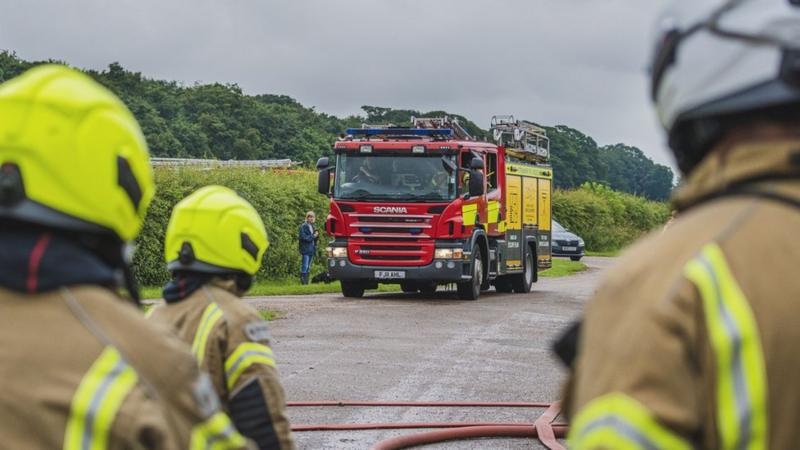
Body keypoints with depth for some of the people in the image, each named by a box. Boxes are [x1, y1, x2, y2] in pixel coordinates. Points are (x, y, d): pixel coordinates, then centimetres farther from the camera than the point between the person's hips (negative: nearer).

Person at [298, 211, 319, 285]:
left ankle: (306, 281, 12)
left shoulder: (312, 226, 18)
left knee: (308, 267, 9)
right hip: (305, 249, -8)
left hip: (311, 250, 8)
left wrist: (316, 235, 1)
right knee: (305, 266, -11)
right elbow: (303, 237, -16)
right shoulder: (303, 226, -7)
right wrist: (313, 236, -15)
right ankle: (303, 281, -11)